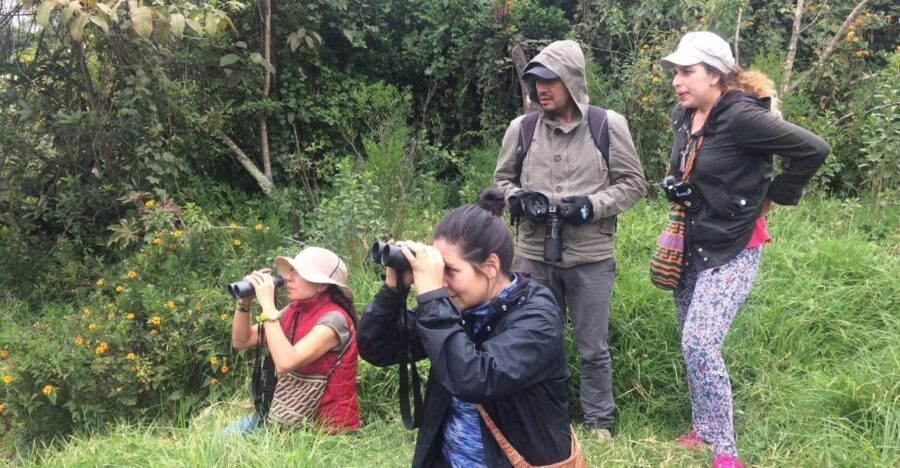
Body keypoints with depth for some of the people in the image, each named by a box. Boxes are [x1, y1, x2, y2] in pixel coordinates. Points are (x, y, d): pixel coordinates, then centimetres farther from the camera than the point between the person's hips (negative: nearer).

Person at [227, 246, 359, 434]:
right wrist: (244, 302, -8)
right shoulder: (294, 311, 2)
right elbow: (241, 341, 9)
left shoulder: (333, 319, -21)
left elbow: (285, 363, -32)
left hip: (327, 425, -7)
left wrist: (268, 306, -28)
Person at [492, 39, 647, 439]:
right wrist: (519, 199, -9)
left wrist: (592, 205, -14)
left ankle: (599, 424, 26)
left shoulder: (609, 126, -5)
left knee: (593, 348, 9)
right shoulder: (521, 127, 1)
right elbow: (502, 179, 13)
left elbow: (633, 183, 1)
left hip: (591, 258, -2)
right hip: (533, 255, 2)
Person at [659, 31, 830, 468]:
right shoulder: (682, 117, 5)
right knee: (693, 345, 13)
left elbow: (813, 149, -20)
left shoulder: (740, 116, -20)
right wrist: (678, 194, 9)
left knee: (699, 343, -16)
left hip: (731, 251, -8)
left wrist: (771, 196, -11)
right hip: (691, 248, 8)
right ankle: (703, 430, 28)